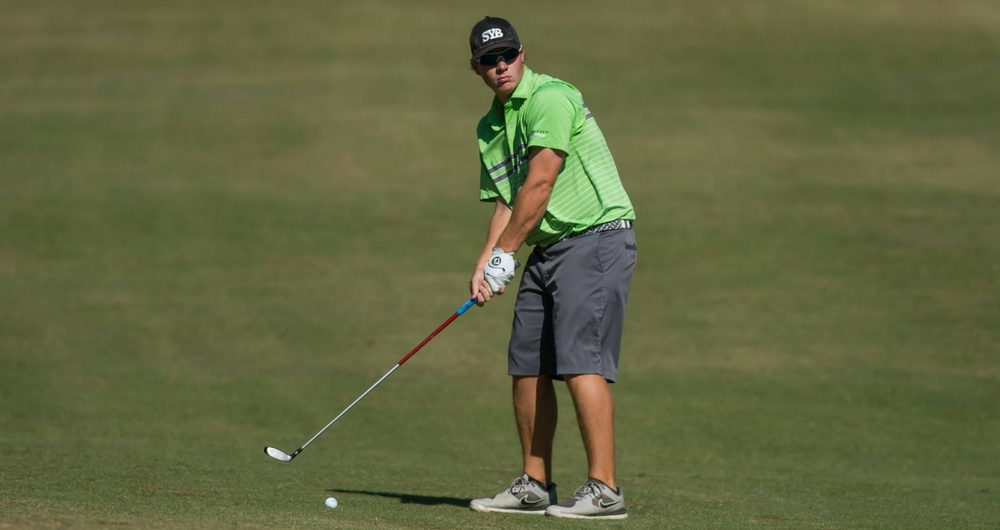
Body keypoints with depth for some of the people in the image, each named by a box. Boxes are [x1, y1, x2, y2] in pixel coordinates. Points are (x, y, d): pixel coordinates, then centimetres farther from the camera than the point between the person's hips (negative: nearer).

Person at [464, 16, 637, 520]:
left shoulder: (551, 98, -13)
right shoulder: (490, 126, 15)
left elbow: (539, 185, -16)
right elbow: (505, 203, 16)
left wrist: (505, 253, -11)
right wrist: (485, 264, 0)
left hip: (597, 238, -9)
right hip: (546, 250, 9)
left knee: (580, 360, -17)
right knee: (528, 366, 7)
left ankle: (605, 489, -19)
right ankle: (534, 484, 17)